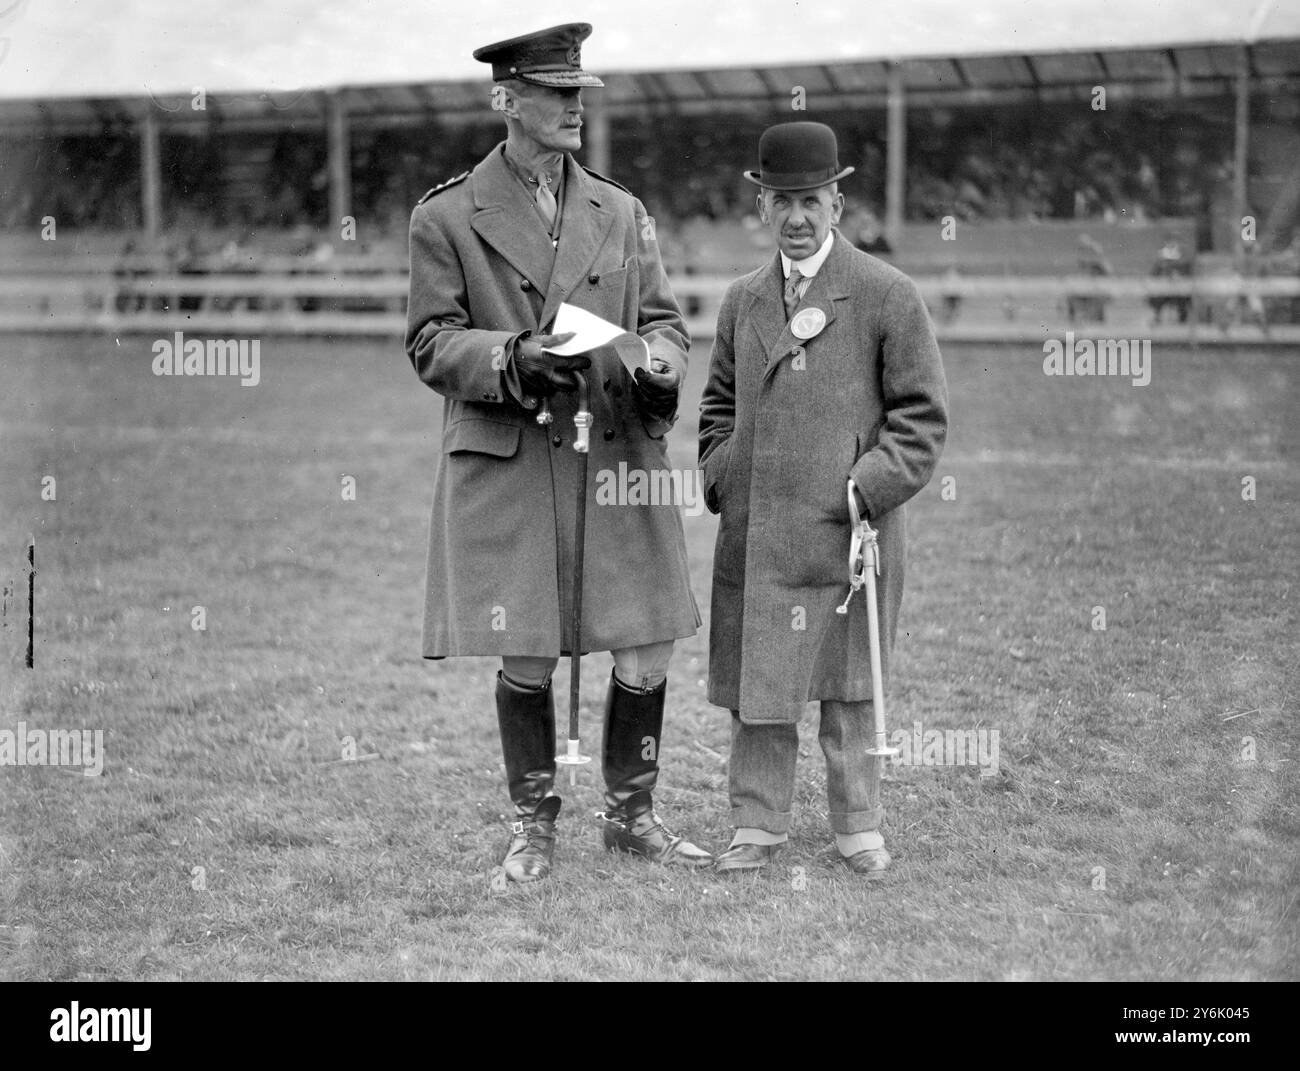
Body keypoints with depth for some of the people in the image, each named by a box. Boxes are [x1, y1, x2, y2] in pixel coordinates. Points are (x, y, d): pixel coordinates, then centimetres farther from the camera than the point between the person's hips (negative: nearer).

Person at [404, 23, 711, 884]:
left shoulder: (623, 213, 11)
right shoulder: (446, 217, 1)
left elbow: (664, 321, 13)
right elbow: (432, 344, -1)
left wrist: (660, 364, -11)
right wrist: (519, 356, -18)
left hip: (620, 458, 3)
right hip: (504, 469, -3)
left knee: (645, 658, 2)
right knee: (525, 662, 2)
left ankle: (632, 814, 21)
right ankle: (535, 823, 21)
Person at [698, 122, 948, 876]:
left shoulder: (888, 295, -3)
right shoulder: (743, 300, 11)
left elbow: (923, 414, -3)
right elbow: (719, 404, 23)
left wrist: (870, 487, -13)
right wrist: (721, 475, 6)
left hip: (847, 530, -3)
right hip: (755, 529, 4)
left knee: (849, 681, 7)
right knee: (756, 679, 5)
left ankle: (860, 827, 18)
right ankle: (759, 825, 14)